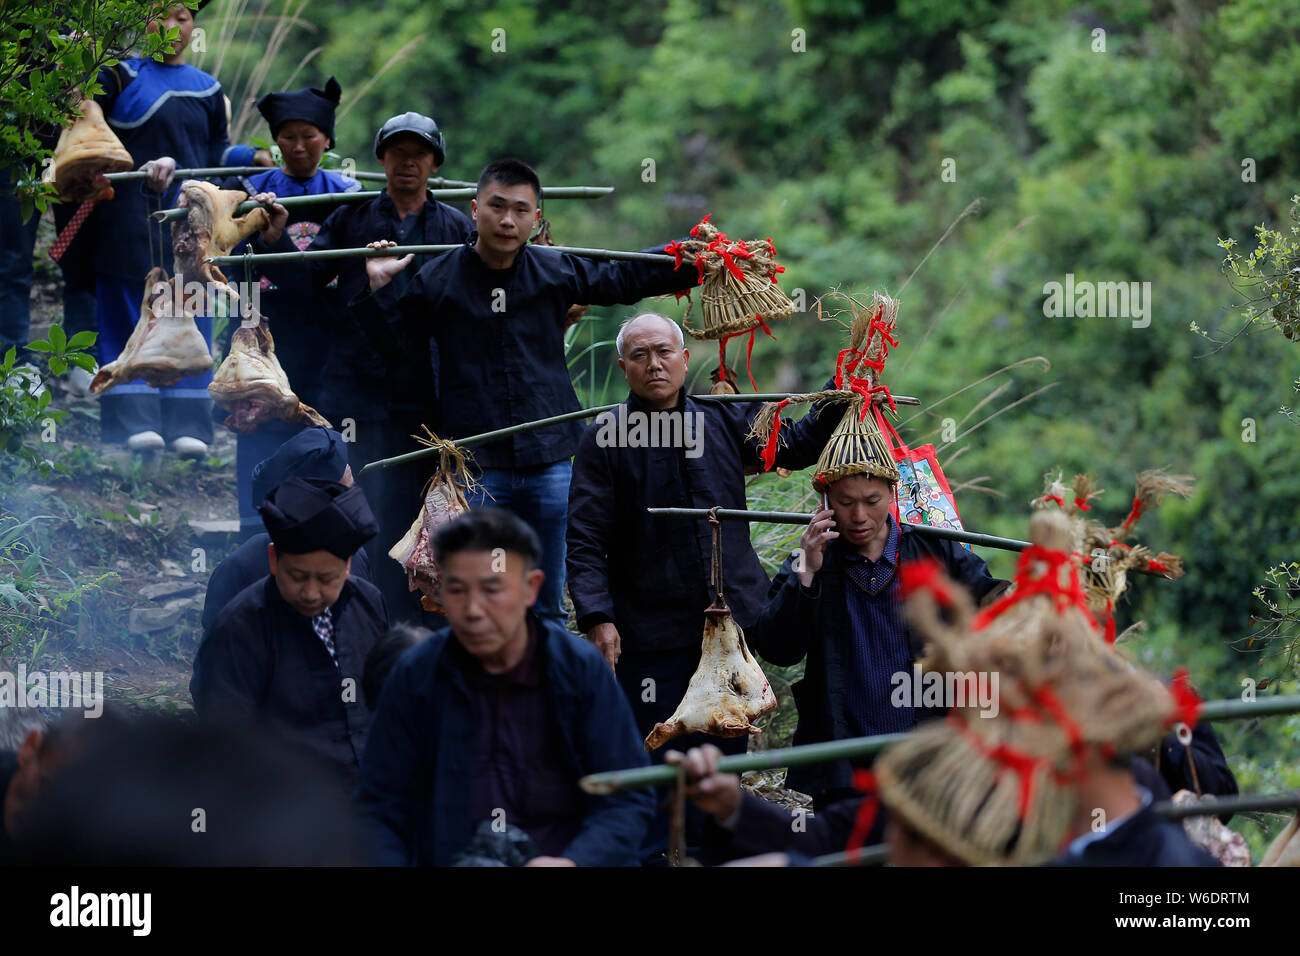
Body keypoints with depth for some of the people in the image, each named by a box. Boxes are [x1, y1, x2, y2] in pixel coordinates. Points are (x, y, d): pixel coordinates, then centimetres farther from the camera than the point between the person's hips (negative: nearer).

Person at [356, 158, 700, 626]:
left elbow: (625, 278, 19)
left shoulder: (557, 271, 4)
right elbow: (399, 340, 12)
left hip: (549, 462, 2)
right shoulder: (438, 279, 0)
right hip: (475, 467, -2)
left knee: (548, 605, 10)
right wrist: (379, 288, -1)